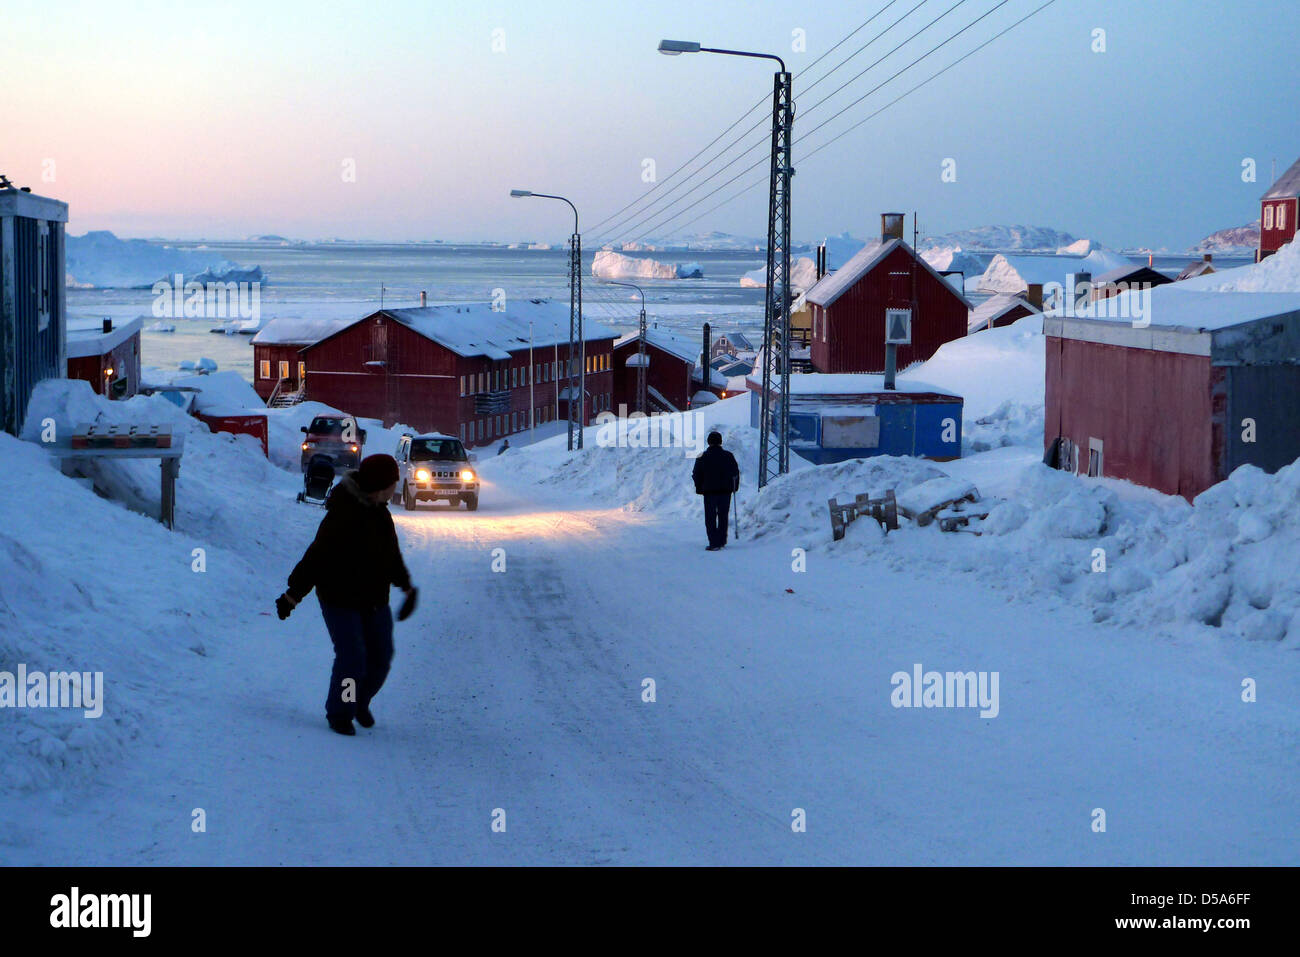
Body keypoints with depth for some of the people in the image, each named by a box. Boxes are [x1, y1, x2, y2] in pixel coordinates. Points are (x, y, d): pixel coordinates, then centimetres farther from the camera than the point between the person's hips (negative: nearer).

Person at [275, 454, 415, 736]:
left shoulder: (378, 510, 6)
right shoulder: (344, 515, -23)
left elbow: (391, 552, 21)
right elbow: (316, 559, -23)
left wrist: (405, 586, 27)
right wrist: (293, 594, -21)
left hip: (374, 601, 8)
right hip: (341, 600, -8)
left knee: (380, 657, 8)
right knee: (352, 659, -13)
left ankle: (360, 701, 34)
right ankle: (339, 713, 8)